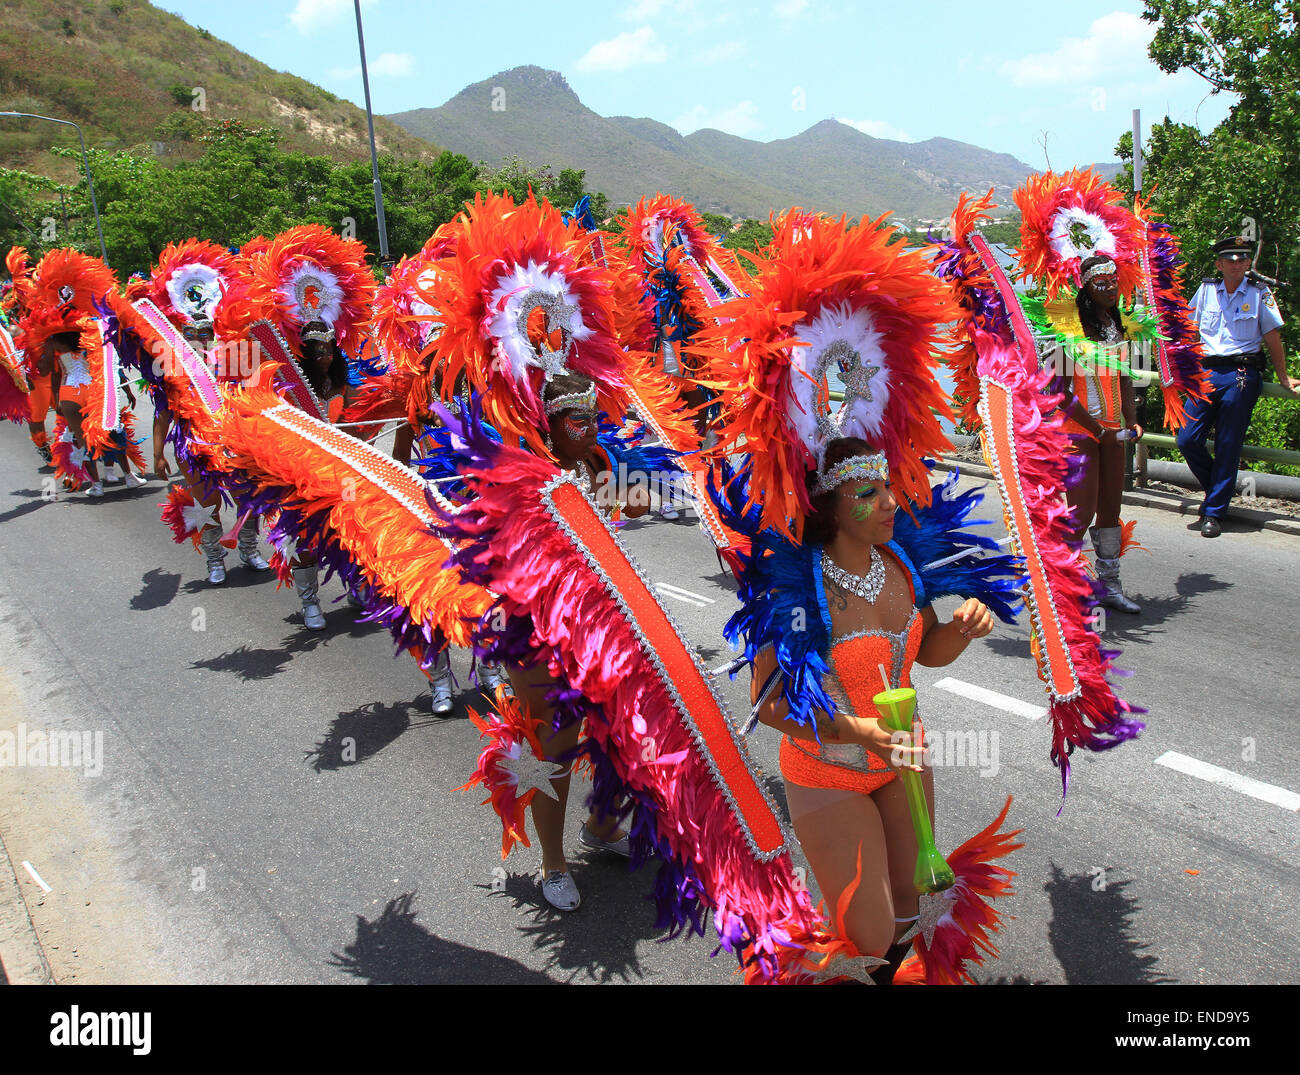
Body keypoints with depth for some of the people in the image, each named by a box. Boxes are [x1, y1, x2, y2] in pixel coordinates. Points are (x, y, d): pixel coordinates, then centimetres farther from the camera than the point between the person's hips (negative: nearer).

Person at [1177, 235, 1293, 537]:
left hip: (1241, 376, -3)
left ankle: (1214, 512, 5)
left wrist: (1283, 379, 10)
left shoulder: (1259, 294, 5)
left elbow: (1272, 339, 9)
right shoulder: (1206, 290, 11)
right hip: (1206, 373, 3)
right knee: (1187, 440, -6)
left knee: (1227, 447, -2)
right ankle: (1216, 490, 20)